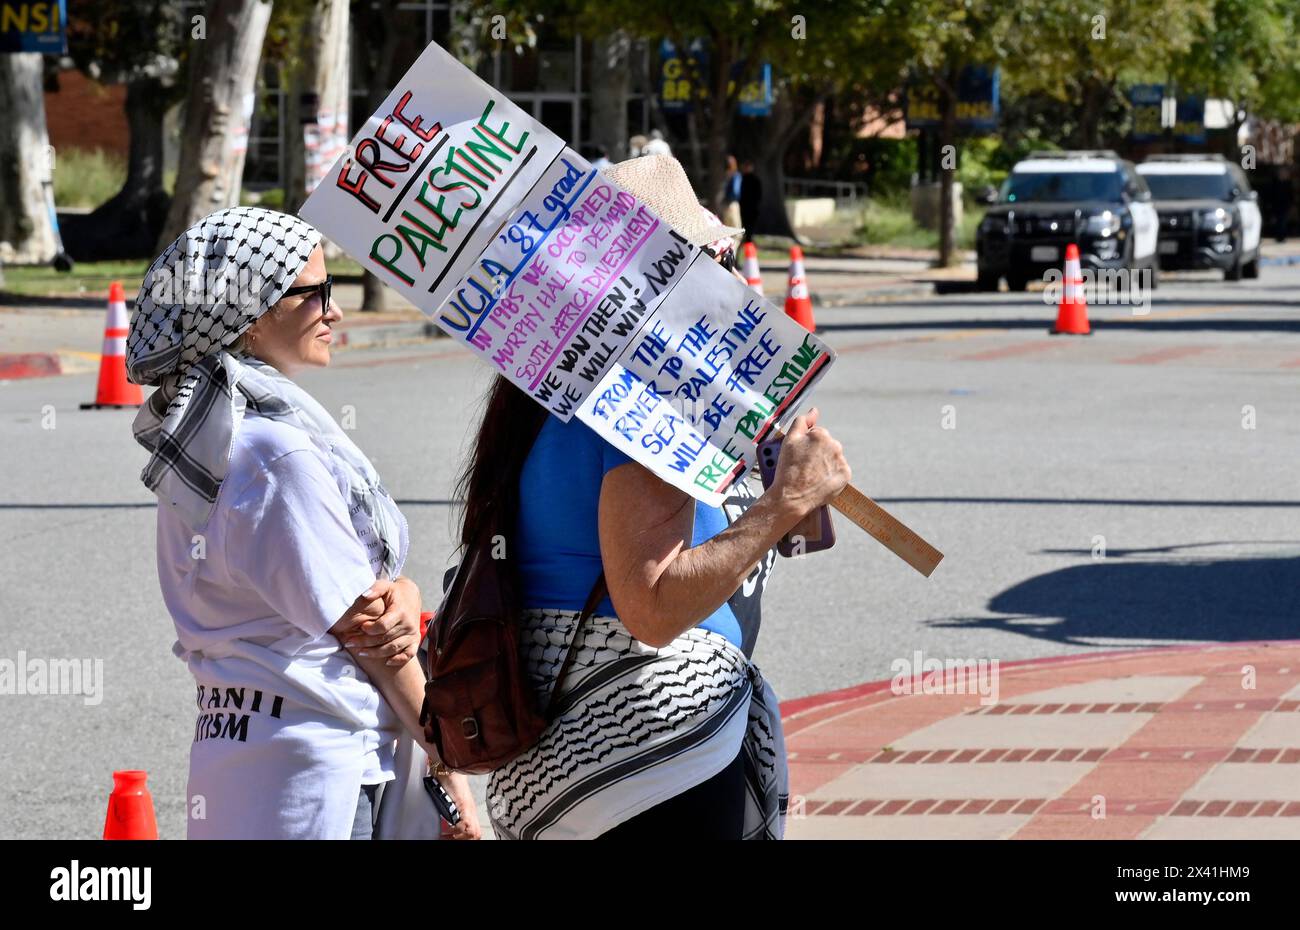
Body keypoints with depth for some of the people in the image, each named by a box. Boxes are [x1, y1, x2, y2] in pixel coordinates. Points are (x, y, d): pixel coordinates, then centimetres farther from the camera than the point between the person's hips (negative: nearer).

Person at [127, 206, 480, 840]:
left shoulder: (203, 433, 12)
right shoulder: (277, 452, -17)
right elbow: (361, 627, -12)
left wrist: (399, 594, -11)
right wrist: (450, 772, -6)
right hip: (316, 762, -9)